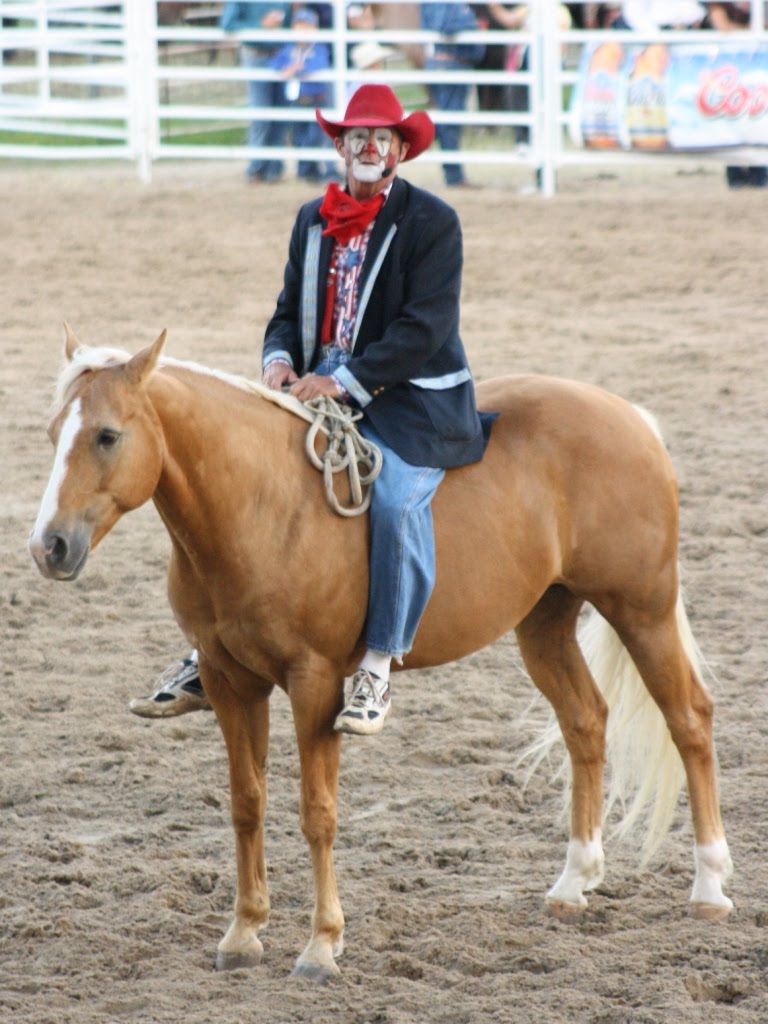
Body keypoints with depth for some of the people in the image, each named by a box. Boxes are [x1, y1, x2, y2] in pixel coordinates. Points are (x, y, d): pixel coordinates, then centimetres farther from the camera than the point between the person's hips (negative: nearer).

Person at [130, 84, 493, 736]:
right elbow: (291, 309, 17)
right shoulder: (313, 219, 13)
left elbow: (425, 328, -15)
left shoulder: (432, 222, -6)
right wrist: (279, 358, -7)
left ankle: (377, 671, -24)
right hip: (320, 389, 6)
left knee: (395, 501, -32)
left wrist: (344, 382, -22)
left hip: (412, 400, -6)